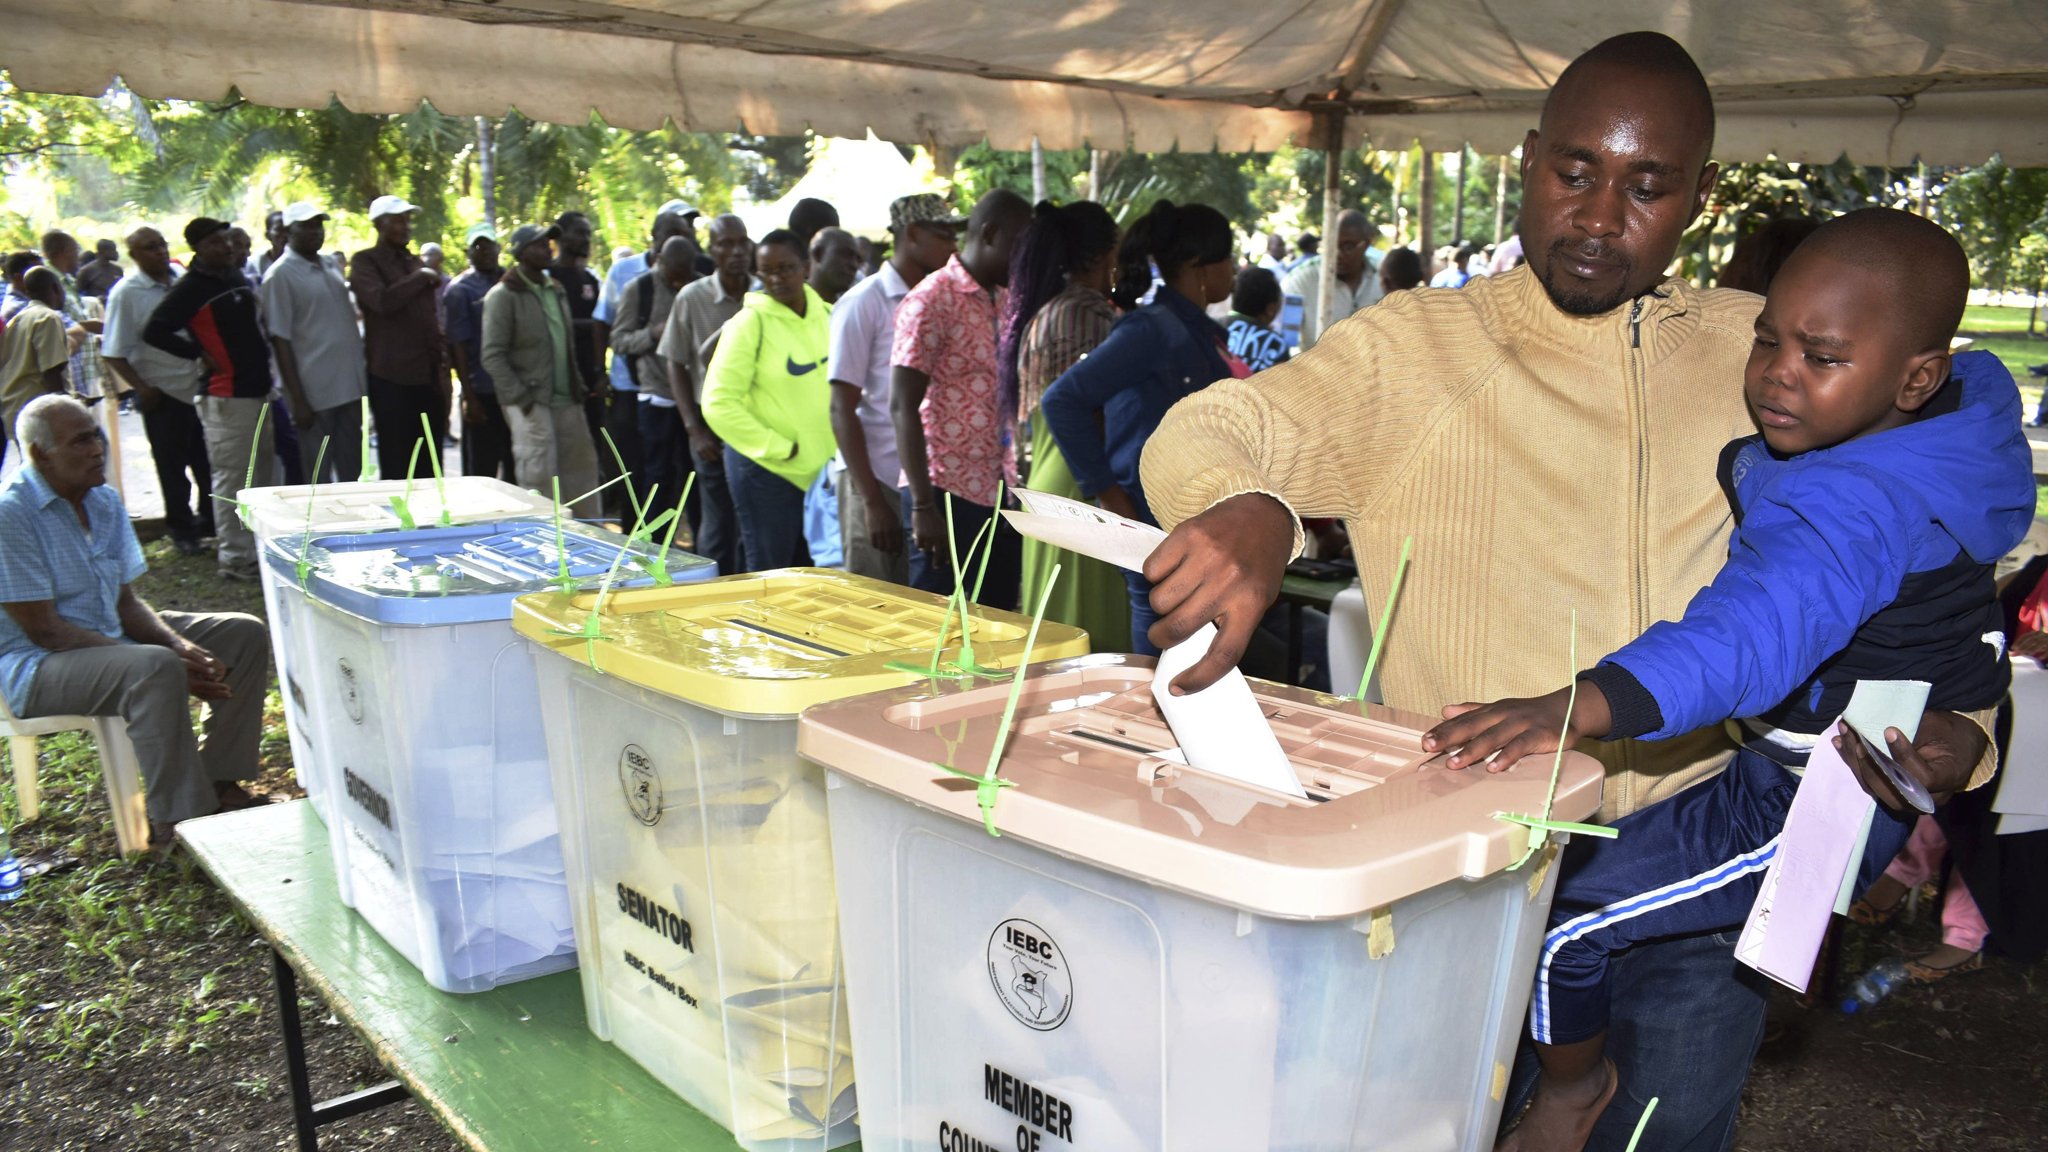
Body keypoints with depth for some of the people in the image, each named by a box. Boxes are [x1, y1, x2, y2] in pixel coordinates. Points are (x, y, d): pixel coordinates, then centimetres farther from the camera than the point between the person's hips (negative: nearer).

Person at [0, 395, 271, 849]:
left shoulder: (105, 500, 6)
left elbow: (126, 601, 9)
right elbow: (44, 629, -21)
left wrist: (180, 645, -13)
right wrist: (169, 659, -27)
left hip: (112, 636, 9)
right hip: (36, 665, -9)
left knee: (244, 633, 0)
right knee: (156, 670, -36)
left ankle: (217, 781, 2)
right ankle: (176, 824, -26)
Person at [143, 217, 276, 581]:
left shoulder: (237, 275, 14)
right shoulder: (191, 288, -10)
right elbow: (153, 331, -16)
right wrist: (200, 353, -12)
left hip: (258, 389, 8)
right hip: (226, 397, -8)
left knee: (263, 473, 15)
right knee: (232, 479, -5)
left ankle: (260, 546, 27)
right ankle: (235, 558, 2)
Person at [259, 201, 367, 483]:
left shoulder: (330, 267, 13)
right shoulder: (280, 275, -8)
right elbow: (280, 340, -12)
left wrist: (361, 380, 15)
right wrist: (298, 400, -17)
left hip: (350, 387, 7)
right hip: (315, 394, -7)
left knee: (352, 473, 13)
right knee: (318, 479, 1)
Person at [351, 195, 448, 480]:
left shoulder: (416, 262, 19)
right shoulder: (364, 262, -2)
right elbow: (382, 300, -21)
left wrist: (441, 362, 19)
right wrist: (421, 277, -9)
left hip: (429, 376, 6)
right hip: (392, 380, -6)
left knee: (430, 468, 9)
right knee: (397, 469, -3)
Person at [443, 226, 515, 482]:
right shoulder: (459, 290, -3)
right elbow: (457, 346, -8)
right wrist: (469, 397, -14)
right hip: (483, 393, -5)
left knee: (516, 468, 13)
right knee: (481, 473, 2)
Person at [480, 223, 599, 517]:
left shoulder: (555, 290, 15)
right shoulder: (503, 295, -7)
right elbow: (493, 356, -12)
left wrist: (577, 385, 12)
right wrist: (521, 399, -17)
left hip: (566, 400, 7)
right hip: (531, 402, -7)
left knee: (582, 466, 9)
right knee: (539, 476, -6)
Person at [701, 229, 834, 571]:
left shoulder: (827, 314, 6)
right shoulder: (750, 323, -11)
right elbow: (717, 404, -14)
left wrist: (837, 439, 4)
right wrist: (778, 448, -14)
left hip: (820, 465, 6)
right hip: (768, 470, -5)